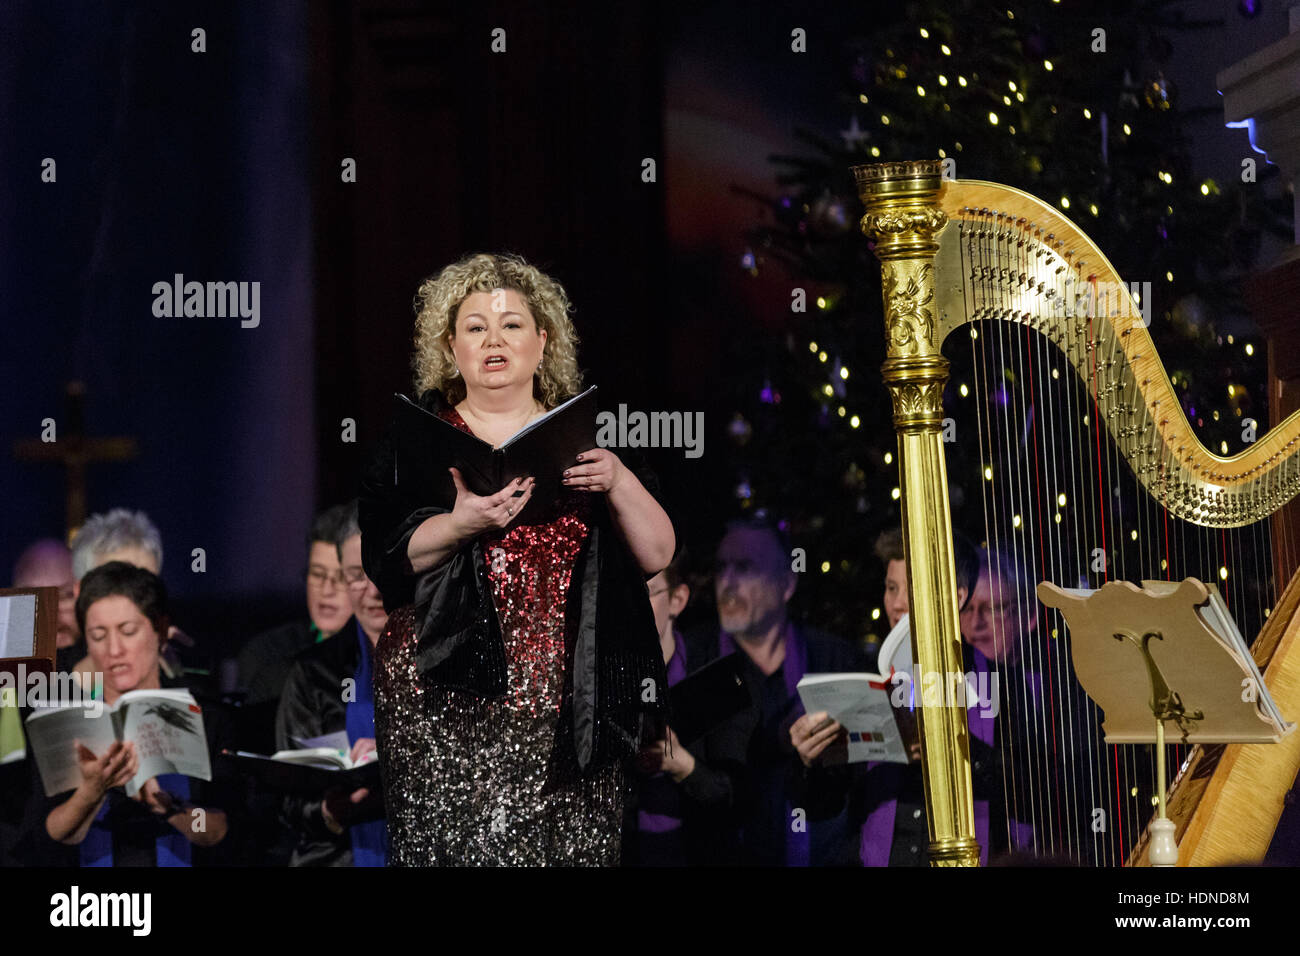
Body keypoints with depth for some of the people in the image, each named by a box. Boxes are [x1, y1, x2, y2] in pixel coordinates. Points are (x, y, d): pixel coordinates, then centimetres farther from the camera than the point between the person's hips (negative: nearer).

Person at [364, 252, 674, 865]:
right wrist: (459, 525, -21)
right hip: (450, 696, -1)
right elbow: (383, 557, -3)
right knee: (461, 847, -13)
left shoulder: (586, 436, 14)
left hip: (565, 700, 2)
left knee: (571, 849, -8)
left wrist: (619, 482, -9)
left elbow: (657, 555, 9)